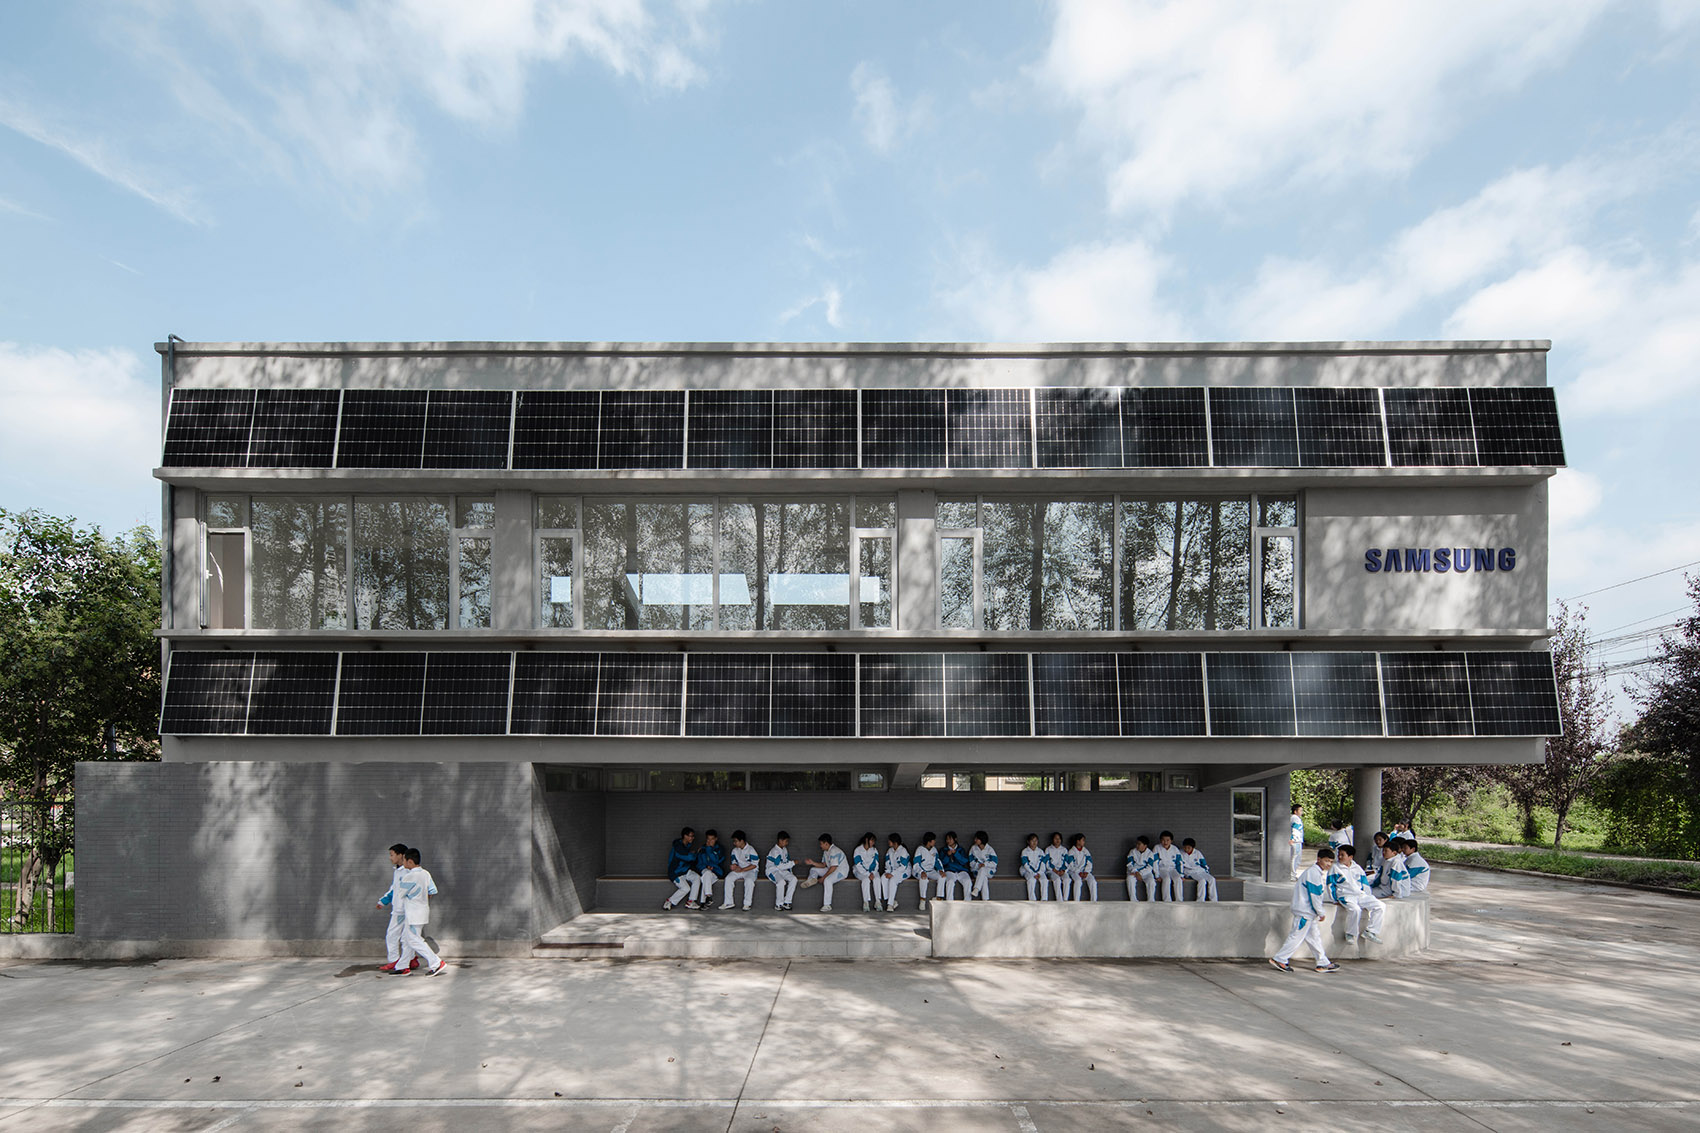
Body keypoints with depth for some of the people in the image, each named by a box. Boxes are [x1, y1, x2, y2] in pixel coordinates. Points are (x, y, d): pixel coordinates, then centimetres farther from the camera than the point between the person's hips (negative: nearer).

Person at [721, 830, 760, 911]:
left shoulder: (751, 850, -8)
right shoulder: (735, 850, 12)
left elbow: (754, 865, -11)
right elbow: (734, 862, 15)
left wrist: (742, 869, -18)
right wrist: (734, 866, -10)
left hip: (750, 871, -5)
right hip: (738, 871, 5)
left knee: (749, 880, -37)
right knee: (728, 878, -23)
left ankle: (747, 904, -30)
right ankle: (728, 902, -19)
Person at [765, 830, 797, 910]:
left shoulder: (785, 849, 9)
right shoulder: (775, 851, -19)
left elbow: (787, 861, 17)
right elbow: (780, 866, -24)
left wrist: (790, 873, 4)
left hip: (782, 870, 8)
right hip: (773, 870, -8)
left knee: (794, 879, -18)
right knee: (781, 882, -36)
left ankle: (786, 902, -13)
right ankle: (779, 904, -19)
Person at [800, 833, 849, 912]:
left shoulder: (834, 851, -22)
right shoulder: (826, 852, 10)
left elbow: (833, 867, -25)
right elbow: (823, 865, 13)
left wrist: (823, 877, -21)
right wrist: (812, 863, 1)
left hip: (841, 871, -10)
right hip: (832, 870, 10)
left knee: (827, 880, -37)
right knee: (813, 869, 9)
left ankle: (827, 905, -36)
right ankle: (812, 879, -22)